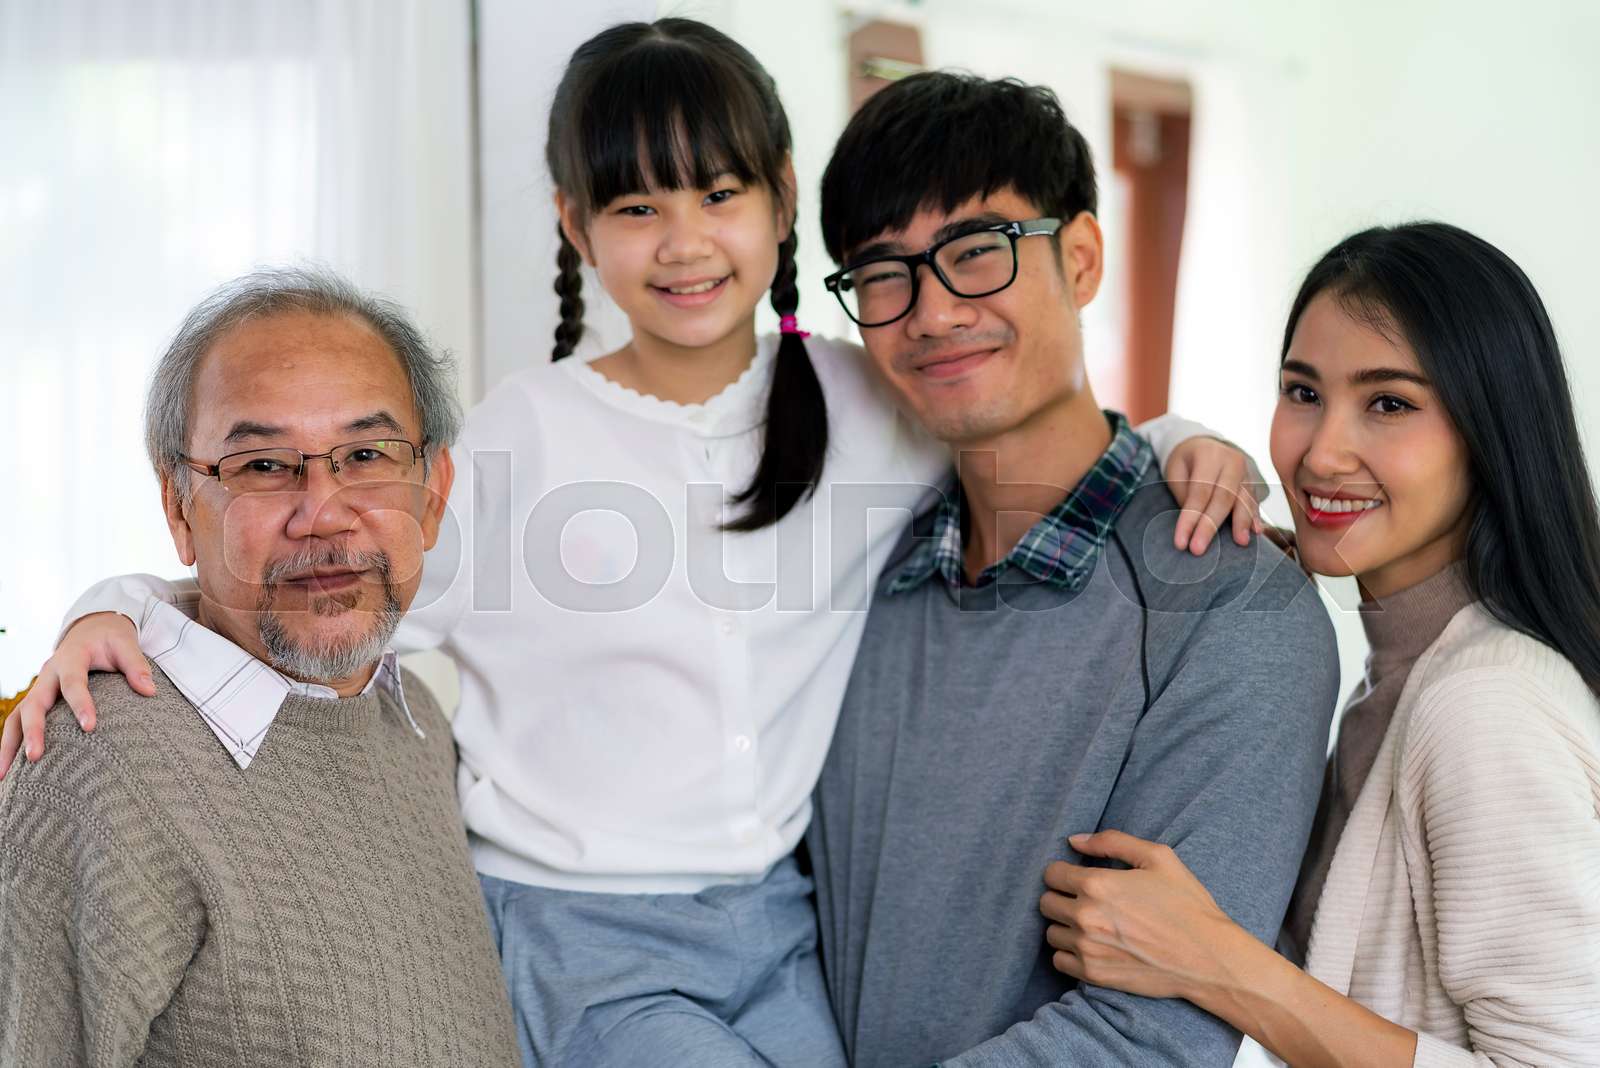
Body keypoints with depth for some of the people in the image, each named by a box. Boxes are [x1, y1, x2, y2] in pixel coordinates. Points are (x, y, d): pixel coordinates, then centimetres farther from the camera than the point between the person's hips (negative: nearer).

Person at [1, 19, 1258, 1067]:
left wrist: (1185, 444, -2)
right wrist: (122, 609, -14)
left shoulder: (871, 407, 2)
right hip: (584, 944, -3)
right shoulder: (525, 436, -5)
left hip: (780, 930, 3)